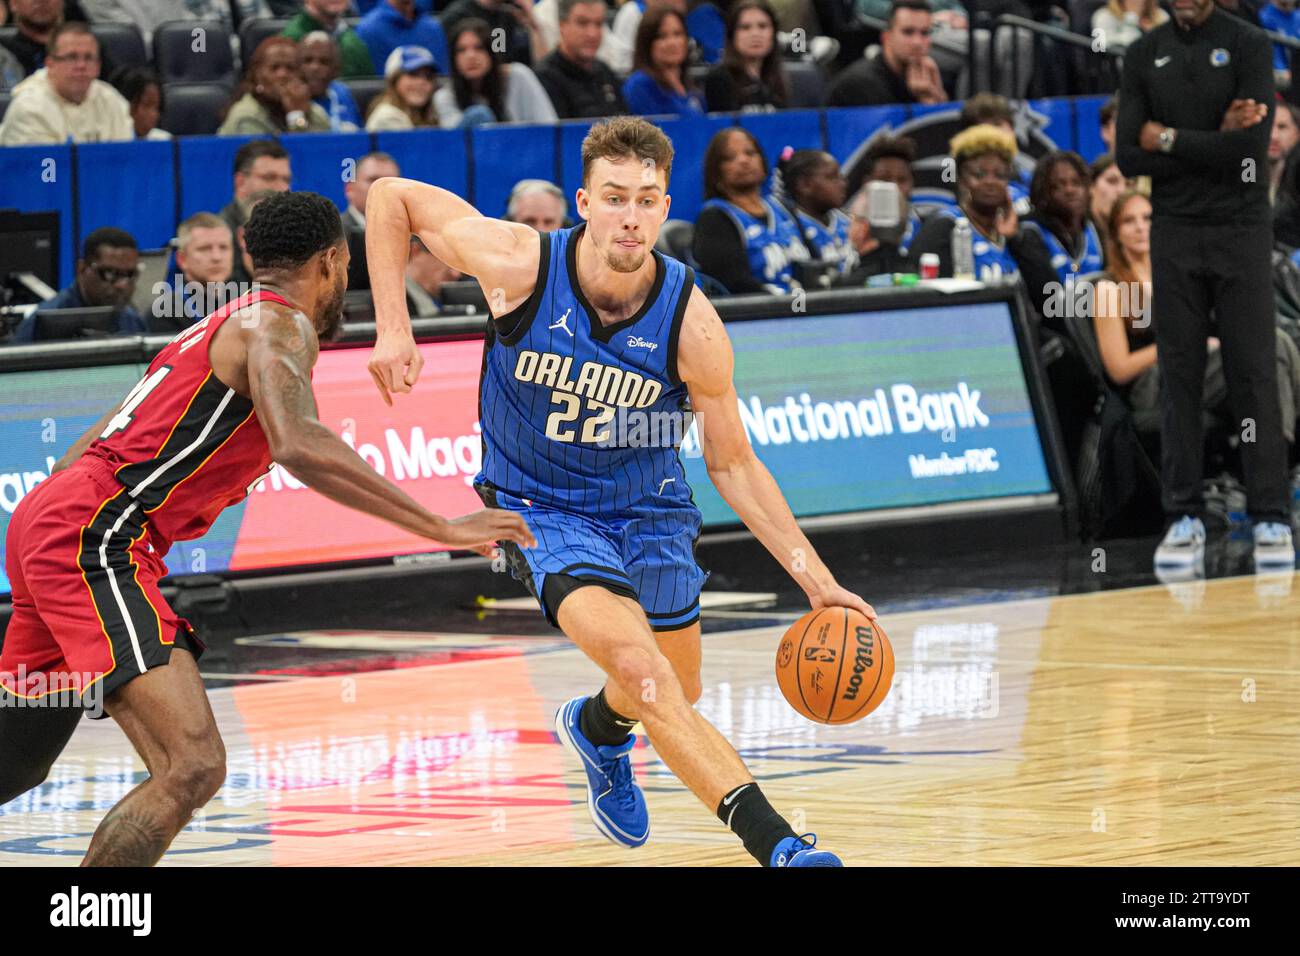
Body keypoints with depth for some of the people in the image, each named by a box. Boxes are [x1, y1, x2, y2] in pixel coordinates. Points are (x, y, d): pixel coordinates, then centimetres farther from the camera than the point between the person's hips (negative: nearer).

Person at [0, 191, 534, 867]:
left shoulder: (222, 327, 24)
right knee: (192, 767, -20)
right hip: (92, 538, -10)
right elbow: (297, 446, -26)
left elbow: (86, 450, 28)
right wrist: (442, 528, -25)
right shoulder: (279, 324, -5)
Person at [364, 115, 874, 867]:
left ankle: (598, 727, 53)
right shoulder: (520, 265, -24)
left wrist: (817, 580, -15)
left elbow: (733, 464, -9)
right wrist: (393, 327, -15)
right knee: (640, 669, -25)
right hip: (543, 507, -3)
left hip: (649, 506, 3)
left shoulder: (692, 324, -21)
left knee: (676, 693, 15)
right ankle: (776, 844, -30)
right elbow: (392, 196, -10)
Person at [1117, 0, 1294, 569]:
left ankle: (1271, 520, 0)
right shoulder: (1144, 56, 6)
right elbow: (1129, 157, -3)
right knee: (1179, 377, 3)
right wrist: (1213, 142, -11)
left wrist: (1169, 139, -9)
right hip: (1174, 233, 3)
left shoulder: (1249, 47, -3)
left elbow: (1252, 149, -16)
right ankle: (1183, 518, 7)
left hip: (1242, 231, -3)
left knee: (1254, 375, -2)